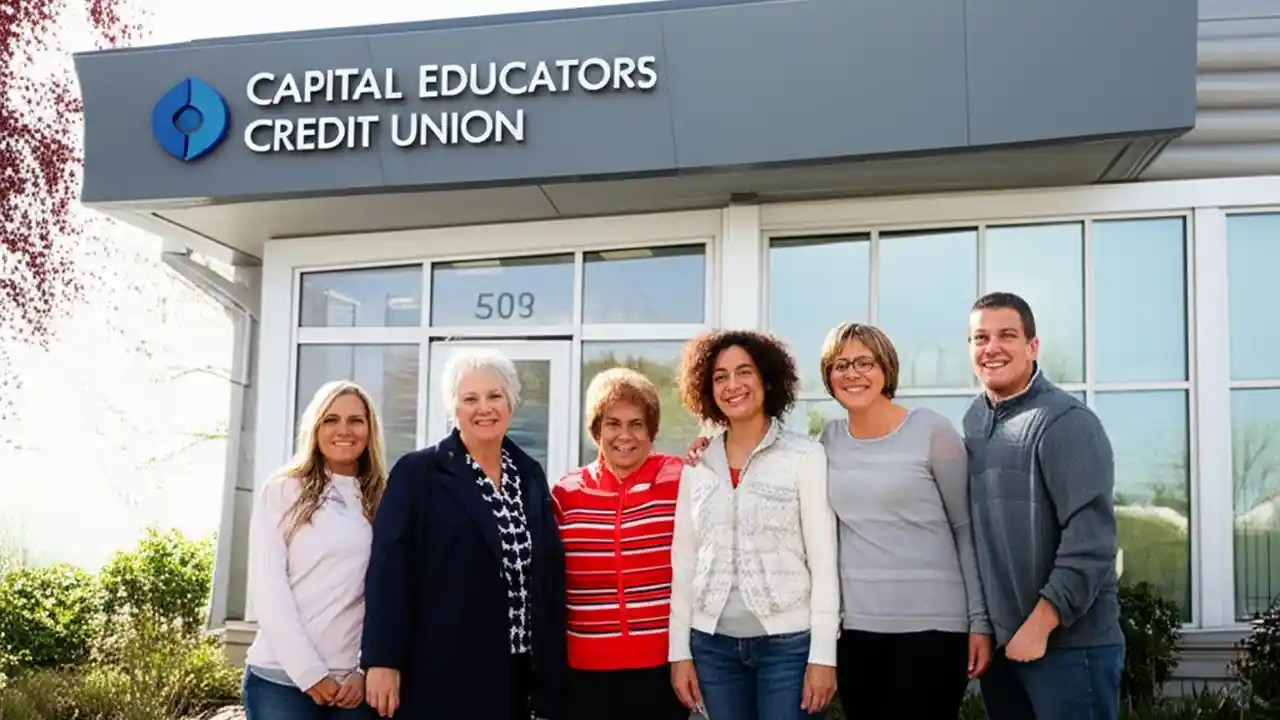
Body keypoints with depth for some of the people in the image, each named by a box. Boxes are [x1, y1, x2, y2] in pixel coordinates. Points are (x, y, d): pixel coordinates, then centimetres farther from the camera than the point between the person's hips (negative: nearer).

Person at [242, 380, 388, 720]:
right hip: (282, 676, -2)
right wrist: (309, 672, -11)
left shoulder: (383, 502, 8)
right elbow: (267, 586, -5)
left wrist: (367, 669, -6)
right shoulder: (281, 491, 1)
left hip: (356, 680, 2)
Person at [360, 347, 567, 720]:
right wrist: (382, 660, -15)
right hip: (440, 671, -4)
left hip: (516, 673, 5)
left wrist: (549, 668, 9)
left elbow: (549, 572, 12)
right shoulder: (417, 472, -4)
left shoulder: (531, 475, 11)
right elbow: (390, 570, -9)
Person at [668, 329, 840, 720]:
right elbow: (683, 561, 9)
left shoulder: (805, 456, -3)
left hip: (788, 641, -3)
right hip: (713, 643, 3)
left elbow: (823, 559, -5)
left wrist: (823, 654, -10)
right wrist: (679, 650, 5)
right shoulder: (697, 466, 7)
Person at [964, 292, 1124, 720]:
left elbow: (1091, 539, -18)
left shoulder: (1066, 423, -12)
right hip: (998, 641, 7)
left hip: (1068, 644, -6)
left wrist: (1039, 625, -20)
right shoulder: (974, 422, 9)